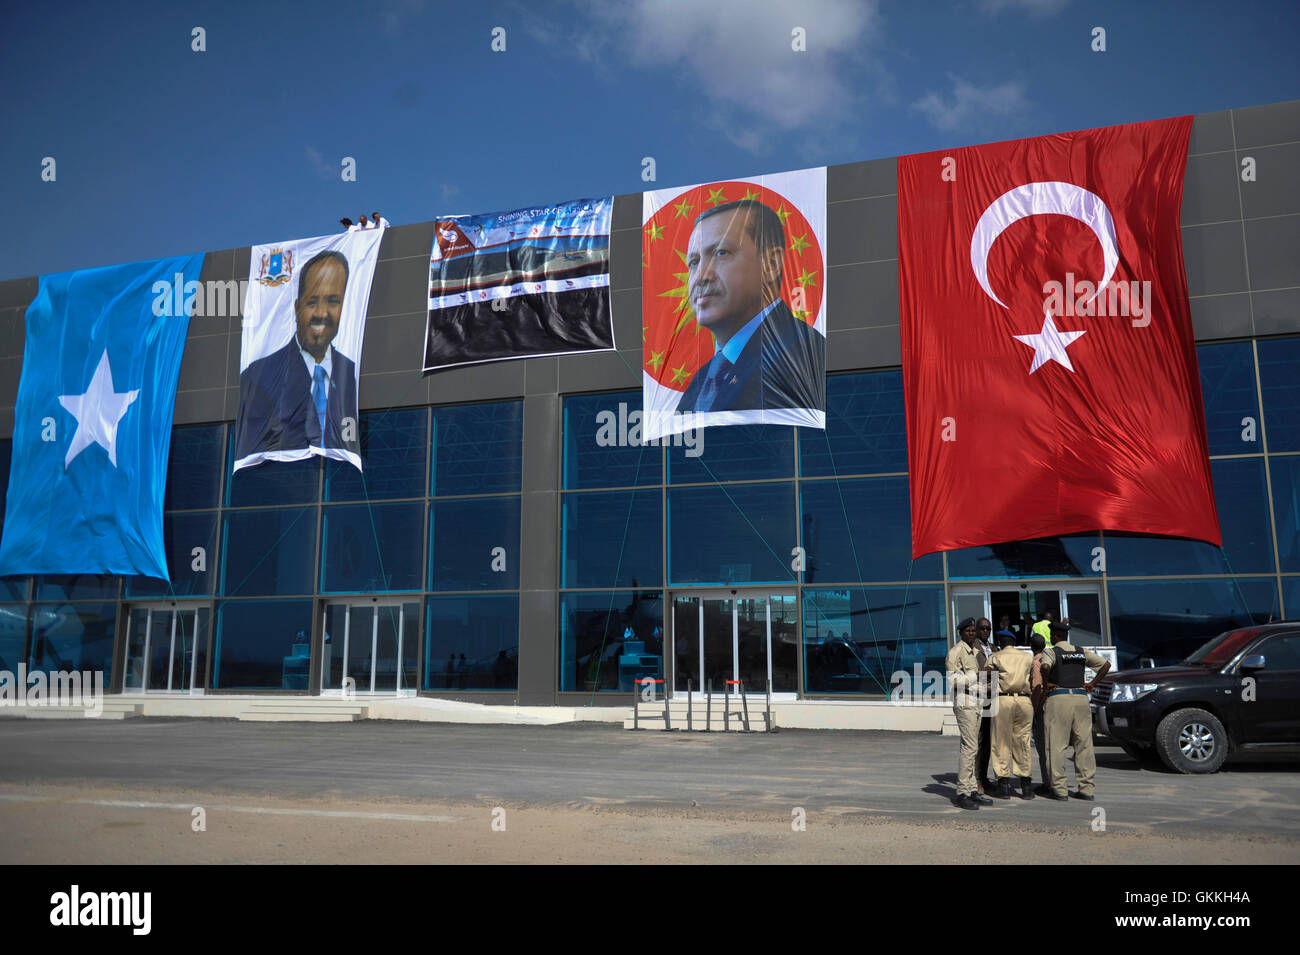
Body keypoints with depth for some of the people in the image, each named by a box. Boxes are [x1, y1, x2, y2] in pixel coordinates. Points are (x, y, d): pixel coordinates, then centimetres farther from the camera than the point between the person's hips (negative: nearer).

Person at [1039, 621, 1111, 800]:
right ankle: (1086, 789, 8)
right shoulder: (1082, 651, 15)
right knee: (1084, 744, 8)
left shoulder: (1051, 652, -1)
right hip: (1081, 698, 5)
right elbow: (1106, 664, 19)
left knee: (1056, 745, -1)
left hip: (1058, 698, -5)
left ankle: (1059, 789, -3)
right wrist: (1092, 683, 16)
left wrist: (1046, 684, -7)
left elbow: (1045, 667, -22)